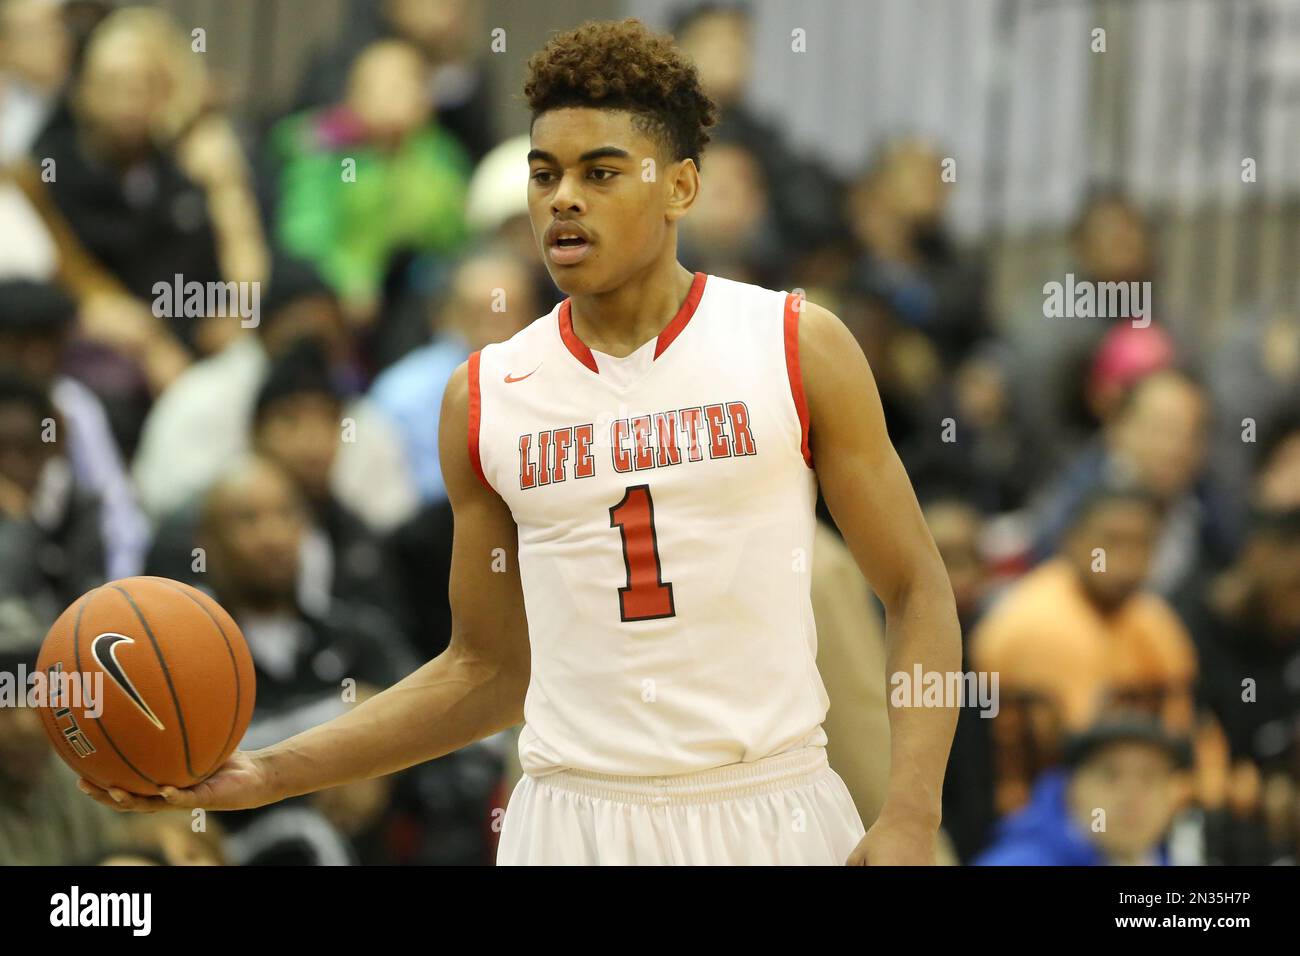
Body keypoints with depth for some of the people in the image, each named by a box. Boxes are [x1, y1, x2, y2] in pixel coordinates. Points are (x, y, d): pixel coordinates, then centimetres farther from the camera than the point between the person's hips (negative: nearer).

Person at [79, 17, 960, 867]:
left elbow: (917, 594, 2)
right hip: (576, 825, 2)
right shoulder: (487, 397, 6)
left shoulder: (799, 348, -1)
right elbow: (490, 670, 13)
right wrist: (269, 775, 3)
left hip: (770, 815, -2)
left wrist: (910, 821, -10)